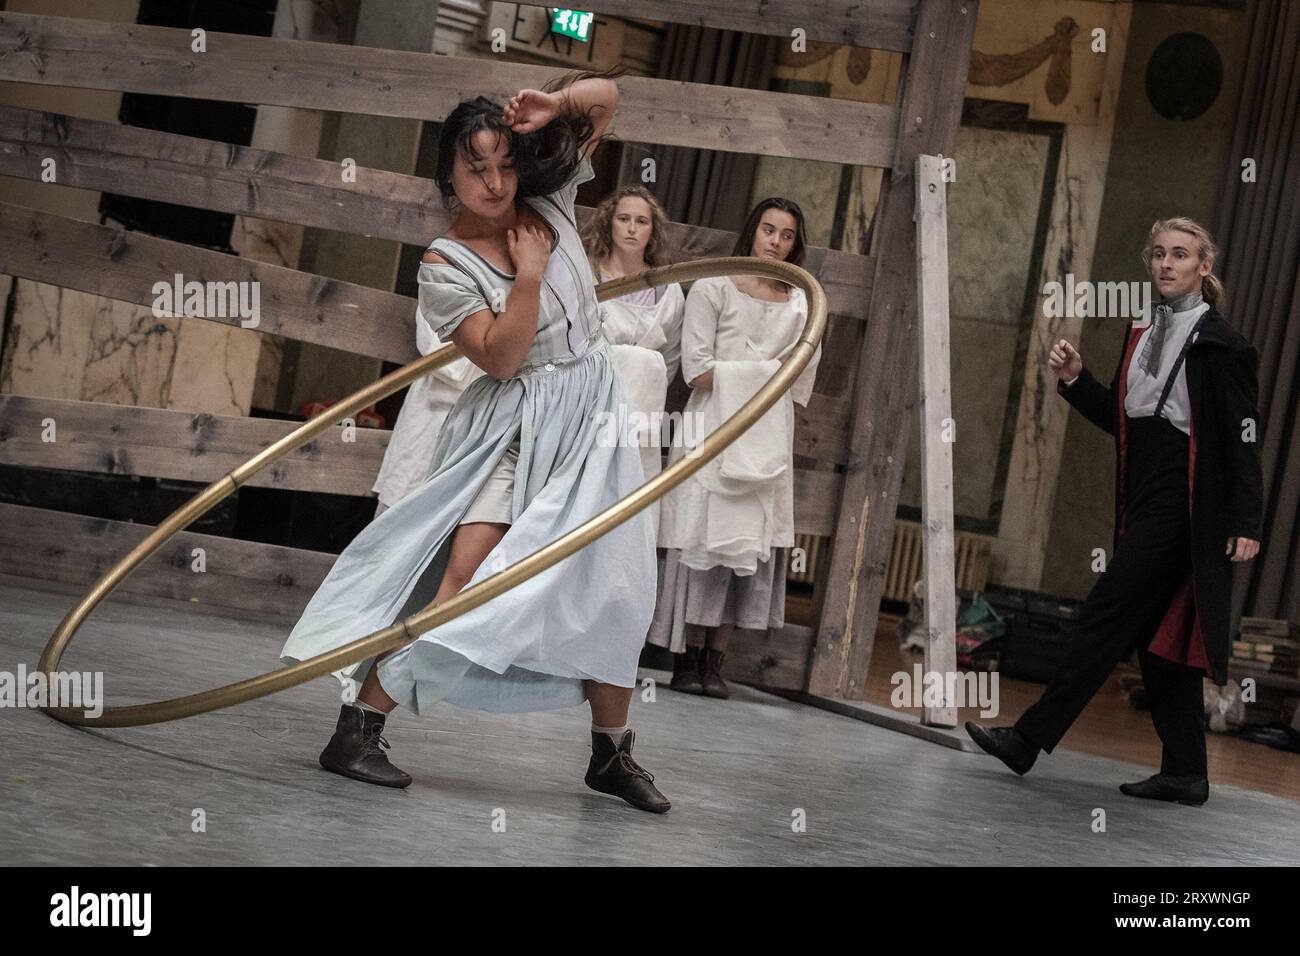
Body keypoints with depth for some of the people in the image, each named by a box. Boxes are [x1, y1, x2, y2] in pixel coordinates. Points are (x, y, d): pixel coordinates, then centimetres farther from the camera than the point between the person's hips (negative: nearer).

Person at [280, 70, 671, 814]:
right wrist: (529, 273, -19)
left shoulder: (549, 203, 2)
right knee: (465, 572, -17)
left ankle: (613, 750, 18)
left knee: (610, 585, 6)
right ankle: (359, 729, -15)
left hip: (592, 411, 5)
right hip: (513, 426, -5)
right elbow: (499, 356, -19)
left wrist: (551, 108, -13)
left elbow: (606, 95, 6)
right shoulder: (446, 266, -11)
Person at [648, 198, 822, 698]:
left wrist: (730, 374, 0)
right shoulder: (714, 288, 1)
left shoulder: (801, 302, 13)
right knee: (703, 541, -7)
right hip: (713, 431, -4)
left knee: (749, 545, -2)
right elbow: (696, 370, -8)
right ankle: (687, 662, -5)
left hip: (767, 440, 4)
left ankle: (715, 663, 1)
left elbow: (800, 381, 11)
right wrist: (768, 369, -2)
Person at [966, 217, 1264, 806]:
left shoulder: (1218, 344, -8)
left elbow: (1242, 438, -11)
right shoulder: (1143, 336, 16)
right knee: (1157, 632, 8)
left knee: (1107, 615, -9)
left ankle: (1029, 740, -7)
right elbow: (1122, 419, 22)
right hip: (1146, 503, 9)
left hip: (1183, 505, -9)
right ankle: (1185, 773, 14)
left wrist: (1245, 523, -15)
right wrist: (1075, 381, 6)